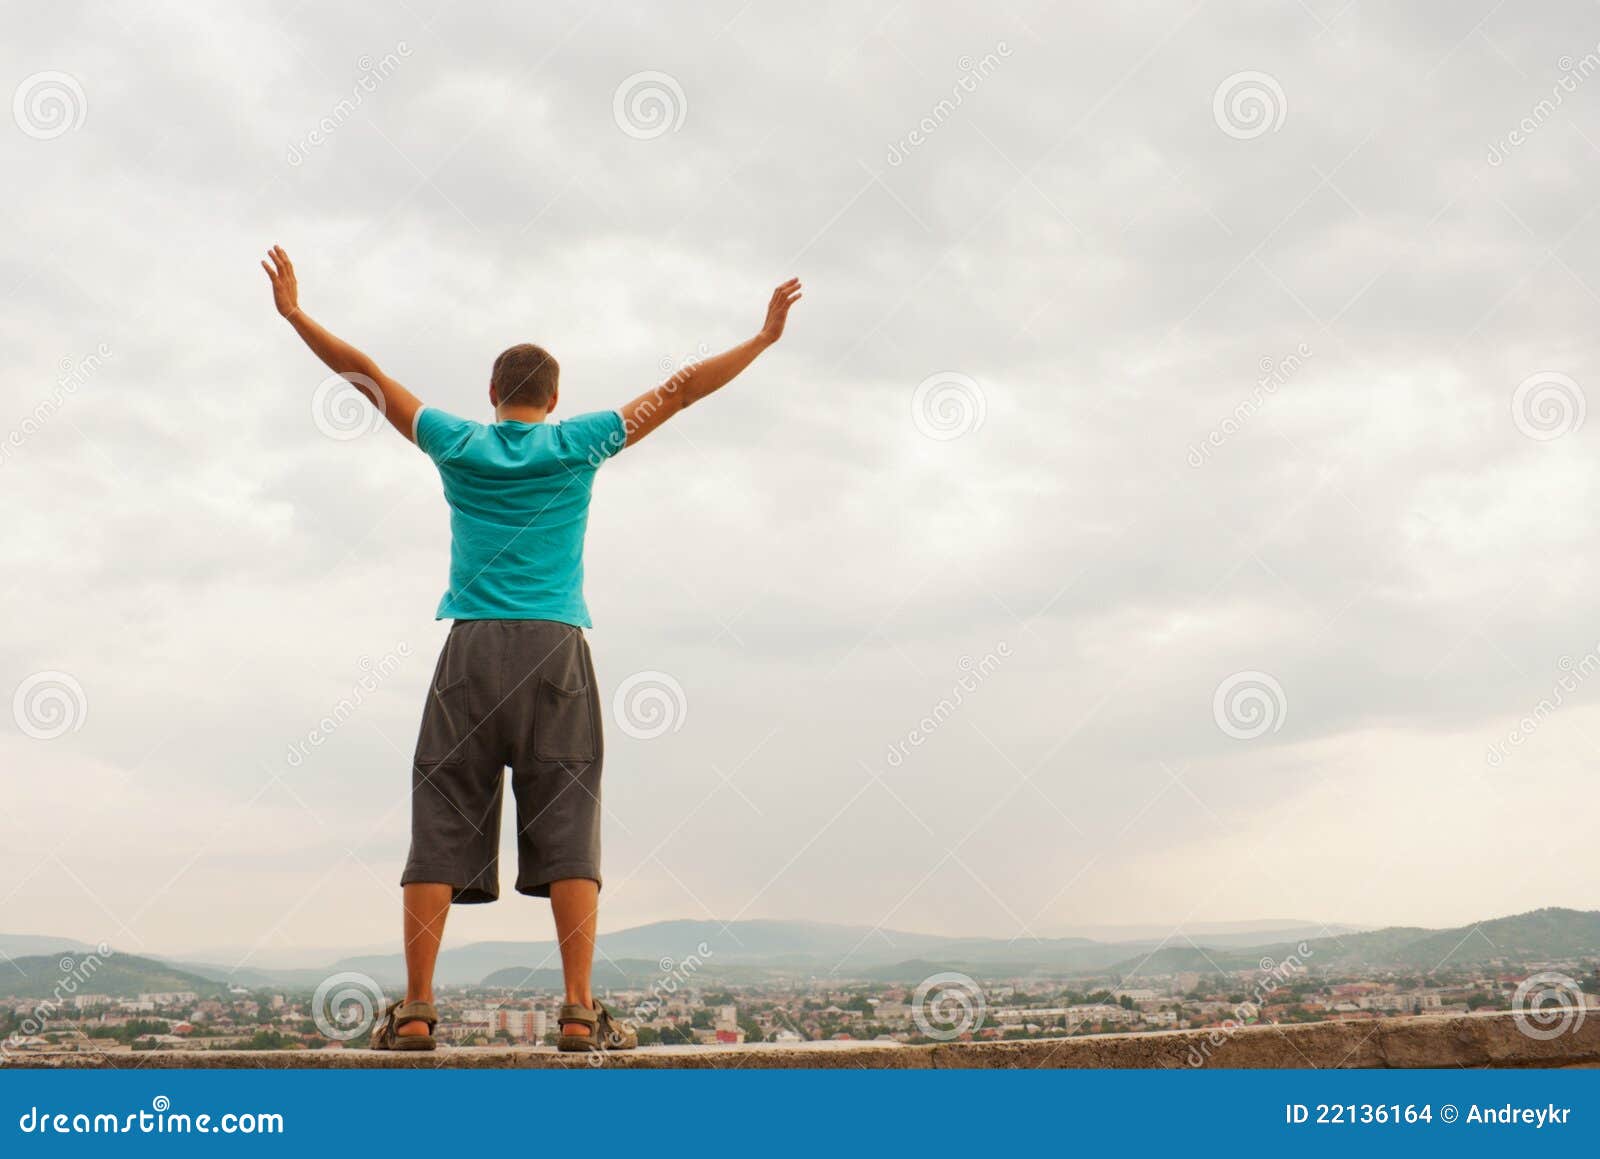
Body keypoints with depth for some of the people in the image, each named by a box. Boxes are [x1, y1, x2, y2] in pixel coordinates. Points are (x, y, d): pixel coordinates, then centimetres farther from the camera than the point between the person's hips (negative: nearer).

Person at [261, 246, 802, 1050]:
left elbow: (364, 374, 19)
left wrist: (294, 313, 30)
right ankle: (580, 1013, -6)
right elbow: (683, 389, 13)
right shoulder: (578, 444, 8)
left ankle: (415, 1012, 0)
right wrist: (763, 337, 22)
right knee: (567, 829, -1)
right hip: (557, 652, -1)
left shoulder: (457, 444, 12)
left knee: (441, 827, 2)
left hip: (471, 651, 1)